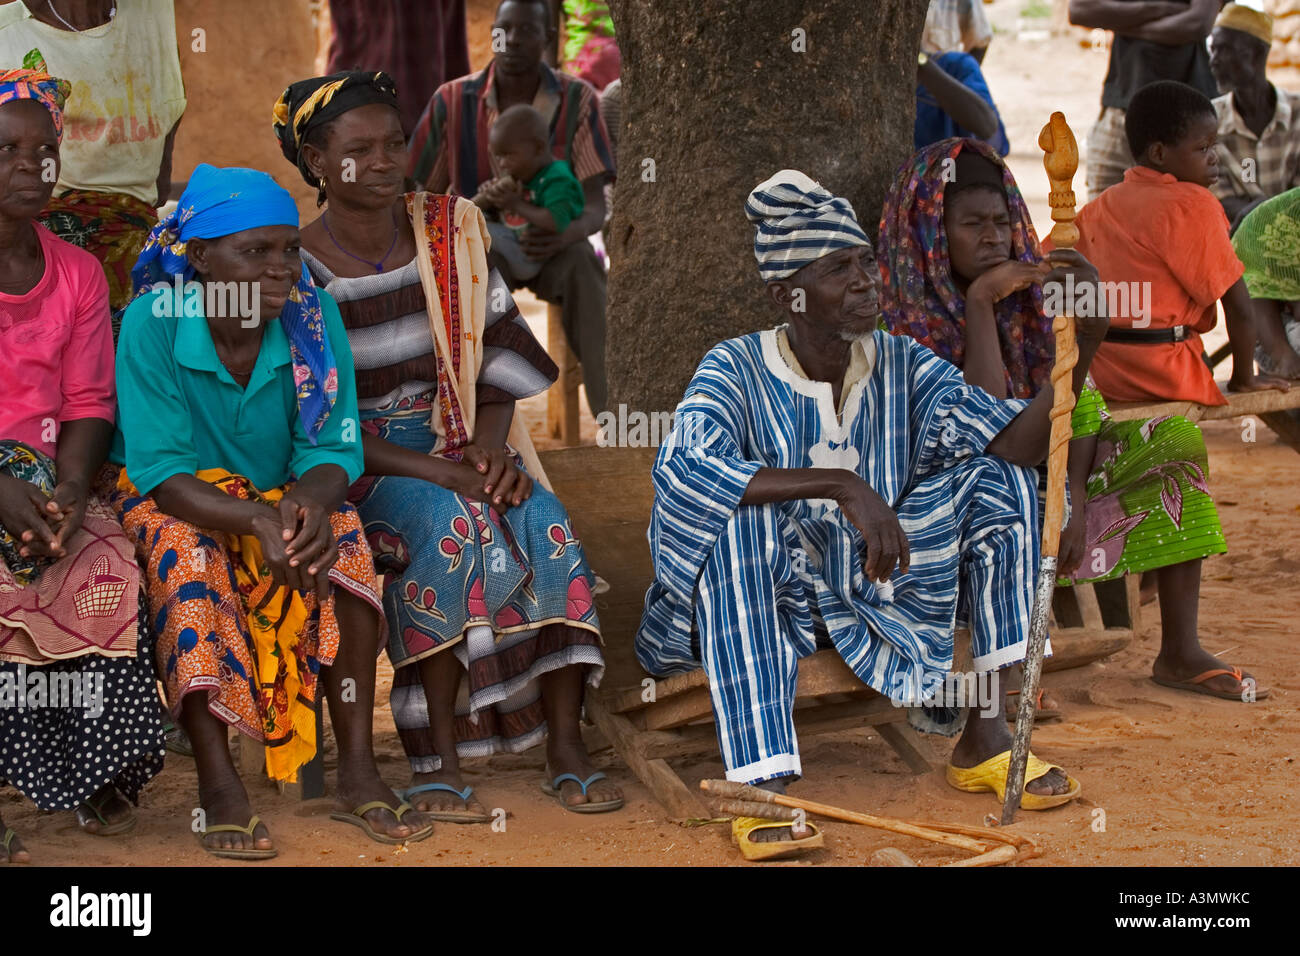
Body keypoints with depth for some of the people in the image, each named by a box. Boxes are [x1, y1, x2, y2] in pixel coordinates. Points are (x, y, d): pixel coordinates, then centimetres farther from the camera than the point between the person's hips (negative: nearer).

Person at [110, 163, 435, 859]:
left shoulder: (314, 318, -11)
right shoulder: (153, 322, -21)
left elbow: (333, 449, -10)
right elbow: (162, 470, -24)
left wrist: (311, 497, -35)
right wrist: (257, 521, -41)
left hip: (279, 496, 3)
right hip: (174, 500, -3)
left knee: (341, 539, -26)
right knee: (187, 552, -34)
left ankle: (357, 772, -24)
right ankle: (217, 786, -33)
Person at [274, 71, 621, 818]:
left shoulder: (452, 231, 4)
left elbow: (497, 356, 6)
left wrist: (492, 448, -14)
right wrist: (437, 473, -23)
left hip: (462, 447, 4)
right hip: (357, 466, -4)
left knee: (544, 523, -26)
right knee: (450, 524, -34)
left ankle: (567, 748, -21)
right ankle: (437, 758, -28)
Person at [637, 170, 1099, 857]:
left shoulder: (902, 367, -1)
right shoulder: (737, 371, -12)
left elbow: (1009, 444, -15)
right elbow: (684, 468, -34)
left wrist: (1079, 355, -32)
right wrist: (843, 485, -40)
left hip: (877, 592, 4)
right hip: (770, 596, -4)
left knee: (996, 482, -11)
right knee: (742, 517, -35)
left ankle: (986, 738, -11)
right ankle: (760, 784, -39)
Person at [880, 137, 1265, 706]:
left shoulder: (1032, 300, 3)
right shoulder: (906, 327, -14)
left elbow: (1082, 404, -1)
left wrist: (1074, 501, -18)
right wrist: (979, 302, -26)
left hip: (1053, 477, 6)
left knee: (1178, 439, -6)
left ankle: (1180, 654, -6)